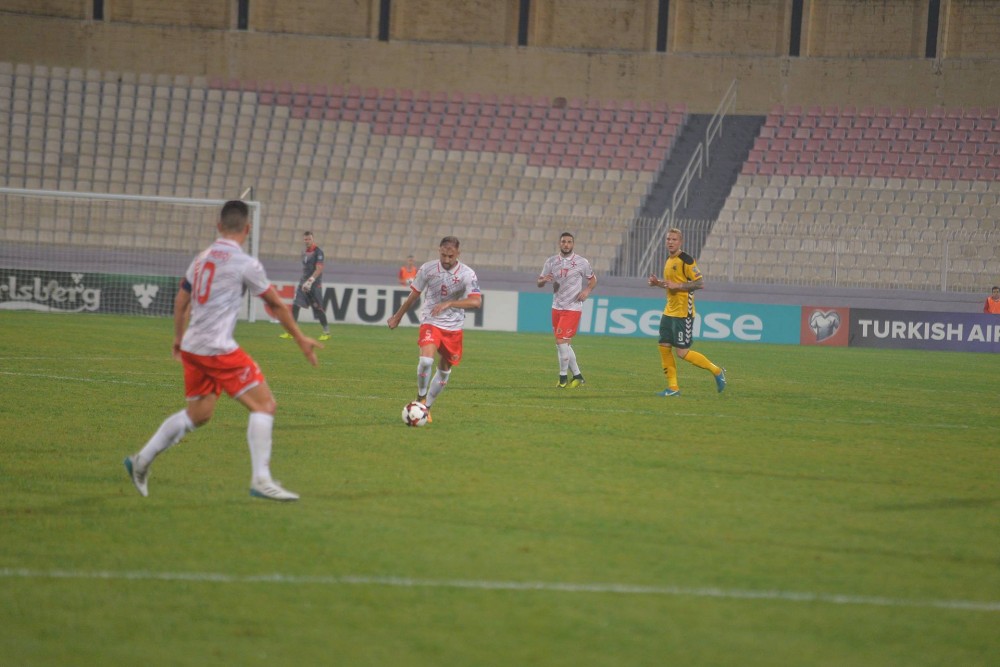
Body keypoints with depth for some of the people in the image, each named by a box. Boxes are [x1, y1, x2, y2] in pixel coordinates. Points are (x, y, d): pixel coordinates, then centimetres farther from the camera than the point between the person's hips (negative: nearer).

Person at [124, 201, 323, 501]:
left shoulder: (202, 258, 12)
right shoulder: (245, 263, -9)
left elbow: (181, 300, 24)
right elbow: (276, 305, 0)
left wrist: (179, 336, 40)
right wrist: (301, 340, 12)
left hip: (192, 348, 8)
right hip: (219, 349, -8)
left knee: (198, 414, 20)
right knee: (264, 404, -4)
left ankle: (141, 461, 23)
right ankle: (261, 480, -11)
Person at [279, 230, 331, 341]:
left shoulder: (318, 251, -10)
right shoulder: (304, 252, 13)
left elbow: (319, 269, -17)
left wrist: (310, 281, -23)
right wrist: (304, 281, 16)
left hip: (315, 284, -7)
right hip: (304, 282, 7)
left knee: (318, 308, -3)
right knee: (295, 305, -4)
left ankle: (326, 332, 10)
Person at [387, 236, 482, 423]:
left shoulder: (467, 274, -13)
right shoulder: (427, 269, -9)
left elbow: (476, 301, -25)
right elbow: (414, 295, 6)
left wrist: (449, 303, -32)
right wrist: (398, 317, 16)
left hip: (454, 327, 1)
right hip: (430, 322, -1)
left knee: (445, 369, 11)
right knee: (426, 360, -25)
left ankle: (427, 407, 27)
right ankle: (421, 398, -2)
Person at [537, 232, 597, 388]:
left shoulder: (582, 262, -3)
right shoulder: (551, 262, 5)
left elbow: (593, 279, 10)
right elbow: (539, 283, 8)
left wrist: (587, 290, -10)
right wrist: (544, 280, -15)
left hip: (572, 308, -5)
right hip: (557, 307, 5)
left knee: (561, 342, -14)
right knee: (565, 345, 10)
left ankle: (563, 377, -2)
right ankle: (577, 376, 22)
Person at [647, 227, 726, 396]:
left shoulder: (686, 260, -13)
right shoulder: (668, 261, 14)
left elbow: (700, 283, -17)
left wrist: (677, 285, -22)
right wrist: (658, 283, 10)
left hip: (683, 313, -9)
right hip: (669, 311, 9)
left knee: (682, 352, -9)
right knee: (664, 347, 4)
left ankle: (717, 371, 7)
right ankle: (673, 388, 11)